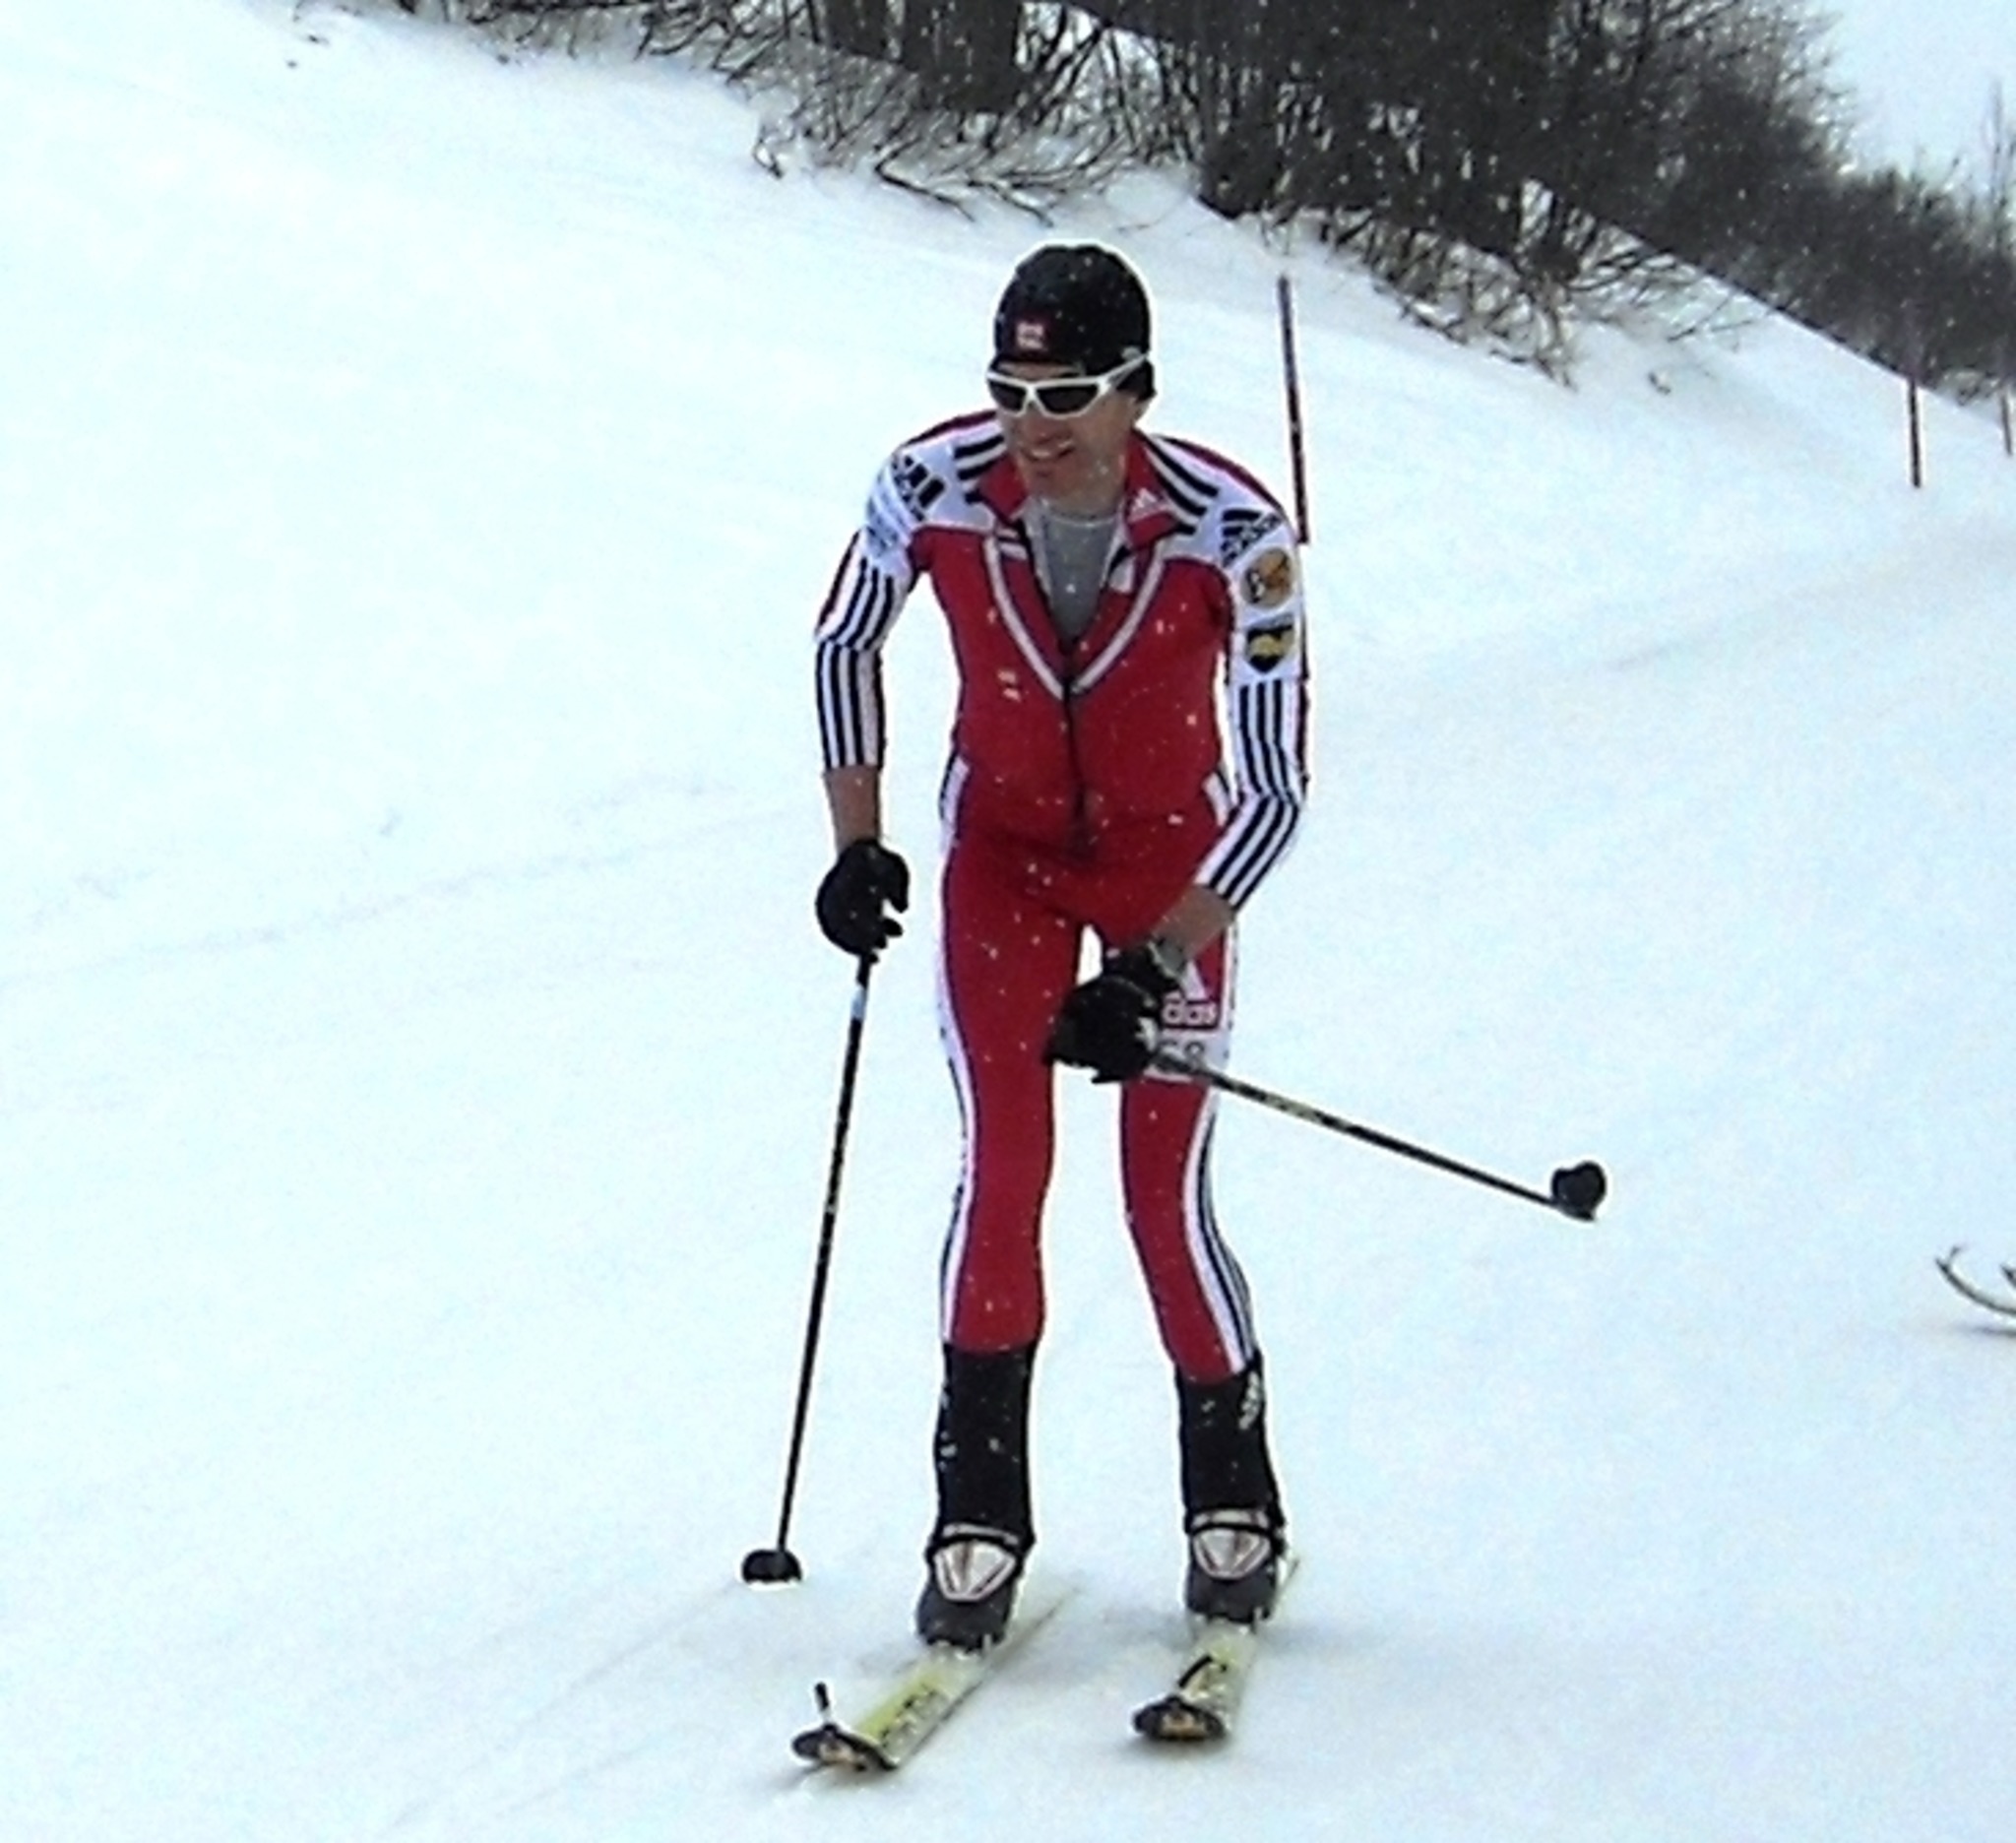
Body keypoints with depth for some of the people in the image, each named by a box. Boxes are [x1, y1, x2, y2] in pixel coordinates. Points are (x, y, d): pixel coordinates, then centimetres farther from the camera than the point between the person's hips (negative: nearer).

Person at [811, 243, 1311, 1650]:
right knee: (1002, 1167, -13)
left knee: (1166, 1200, -7)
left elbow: (1274, 791, -21)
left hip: (1170, 864, -1)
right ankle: (978, 1517, -2)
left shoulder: (1229, 530, -29)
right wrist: (858, 847, -5)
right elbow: (845, 645, 0)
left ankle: (1234, 1504, 16)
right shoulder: (933, 488, -23)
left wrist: (1155, 971, -25)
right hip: (1003, 849, 1)